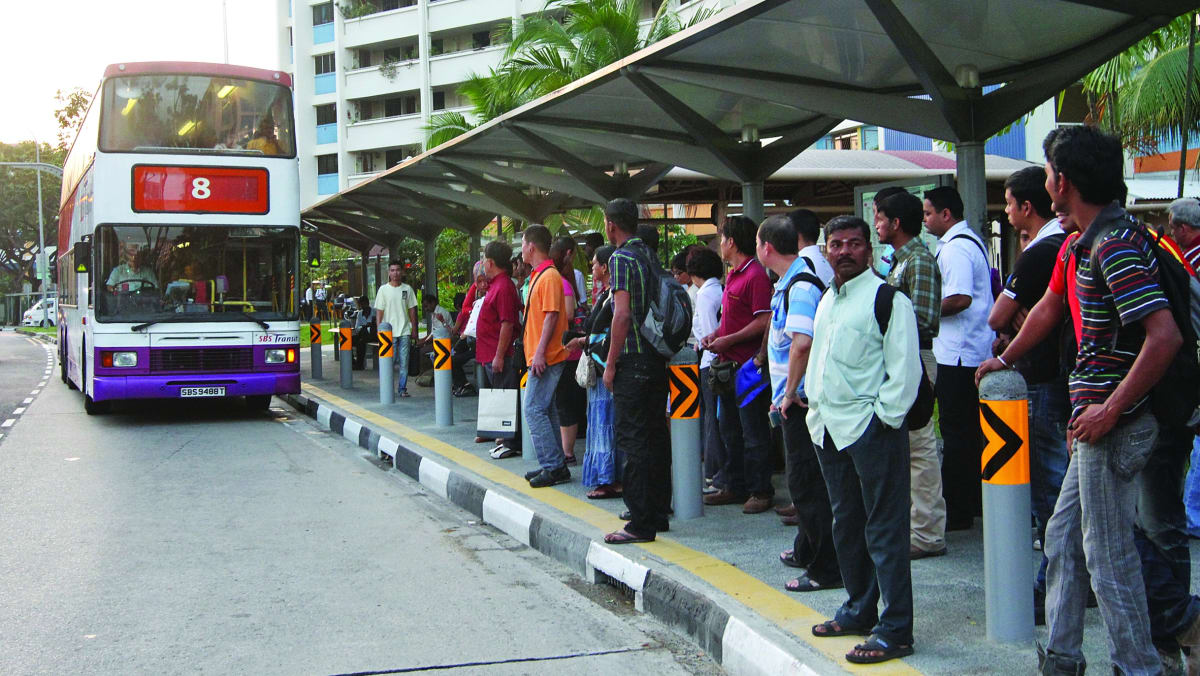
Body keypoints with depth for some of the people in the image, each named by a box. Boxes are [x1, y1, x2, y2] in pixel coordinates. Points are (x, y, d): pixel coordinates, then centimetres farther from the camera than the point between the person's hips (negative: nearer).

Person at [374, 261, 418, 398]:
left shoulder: (407, 289, 8)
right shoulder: (383, 289, 2)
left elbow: (412, 310, 13)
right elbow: (379, 311, 2)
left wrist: (413, 329, 10)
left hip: (405, 331, 2)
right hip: (389, 331, -2)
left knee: (404, 362, 1)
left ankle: (402, 388, 8)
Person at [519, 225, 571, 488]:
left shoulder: (549, 276, -14)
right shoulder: (538, 275, 17)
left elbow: (552, 316, -20)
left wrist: (540, 352, -23)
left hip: (546, 357, -10)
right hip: (539, 357, 10)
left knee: (534, 410, -11)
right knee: (545, 411, 12)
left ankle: (553, 467, -9)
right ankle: (555, 465, 17)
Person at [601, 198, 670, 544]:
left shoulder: (621, 258, -11)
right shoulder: (651, 255, 14)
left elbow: (623, 314, -19)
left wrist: (610, 364, -14)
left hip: (633, 361, -8)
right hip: (657, 359, 8)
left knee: (632, 440, -6)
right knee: (655, 436, 13)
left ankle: (642, 523, -5)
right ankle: (658, 512, 21)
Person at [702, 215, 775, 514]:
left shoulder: (756, 275, -14)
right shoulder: (732, 276, 16)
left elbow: (764, 322, -20)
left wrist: (728, 341, -19)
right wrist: (715, 335, 8)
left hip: (748, 364, -10)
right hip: (729, 365, 10)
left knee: (754, 432, -2)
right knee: (729, 428, 15)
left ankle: (760, 490, 6)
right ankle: (734, 486, 24)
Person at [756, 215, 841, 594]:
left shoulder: (800, 286, -18)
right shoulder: (786, 284, 14)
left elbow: (802, 342, -30)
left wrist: (790, 392, -21)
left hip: (801, 400, -10)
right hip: (793, 398, 10)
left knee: (807, 481, -6)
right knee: (804, 478, 20)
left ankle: (826, 569, -1)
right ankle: (807, 551, 34)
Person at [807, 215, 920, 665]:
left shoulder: (887, 299, -9)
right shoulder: (826, 301, 17)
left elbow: (904, 369, -13)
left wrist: (883, 418, -16)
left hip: (872, 429, -9)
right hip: (831, 430, 9)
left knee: (884, 528, -6)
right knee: (846, 523, 17)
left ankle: (895, 630, -2)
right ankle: (860, 610, 30)